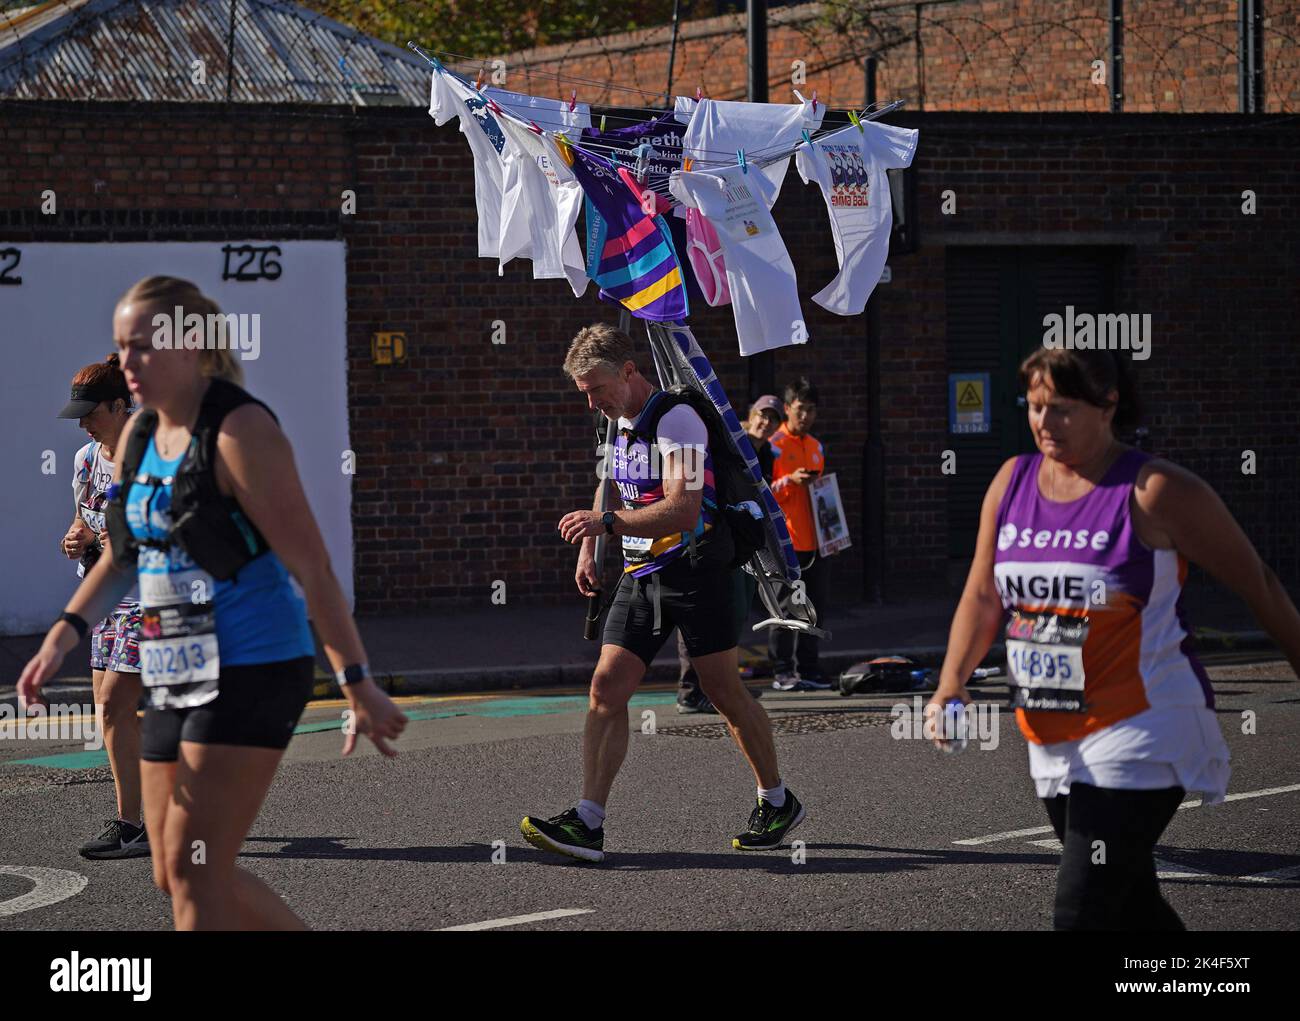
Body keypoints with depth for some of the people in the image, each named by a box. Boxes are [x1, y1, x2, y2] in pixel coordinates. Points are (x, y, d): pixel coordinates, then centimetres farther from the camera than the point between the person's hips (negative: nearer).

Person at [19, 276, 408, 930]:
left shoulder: (239, 431, -14)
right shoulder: (138, 435, 10)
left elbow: (309, 564, -17)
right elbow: (122, 555, 20)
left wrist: (356, 683, -20)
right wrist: (65, 632, 4)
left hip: (251, 672, -9)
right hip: (175, 678, 9)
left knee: (192, 871, -10)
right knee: (174, 875, 11)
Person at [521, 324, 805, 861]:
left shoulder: (676, 420, -17)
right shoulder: (618, 421, 10)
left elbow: (683, 510, -27)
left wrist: (606, 522, -35)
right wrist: (587, 547, 22)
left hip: (695, 569, -7)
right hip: (640, 574, 7)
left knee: (724, 691, 2)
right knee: (607, 686, -7)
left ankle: (777, 802, 22)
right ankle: (587, 823, -14)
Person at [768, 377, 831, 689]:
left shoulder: (816, 447, 16)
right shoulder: (774, 445, -5)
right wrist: (789, 480, -22)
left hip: (813, 541, 7)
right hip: (786, 541, -7)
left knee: (815, 607, 6)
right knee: (786, 608, -5)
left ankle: (808, 669, 12)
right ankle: (782, 672, -2)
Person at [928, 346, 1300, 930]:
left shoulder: (1155, 492, -12)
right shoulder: (1012, 483, 6)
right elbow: (983, 597, 9)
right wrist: (952, 682, -8)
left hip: (1139, 740, -7)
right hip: (1052, 744, 7)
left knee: (1082, 912, -15)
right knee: (1135, 910, 18)